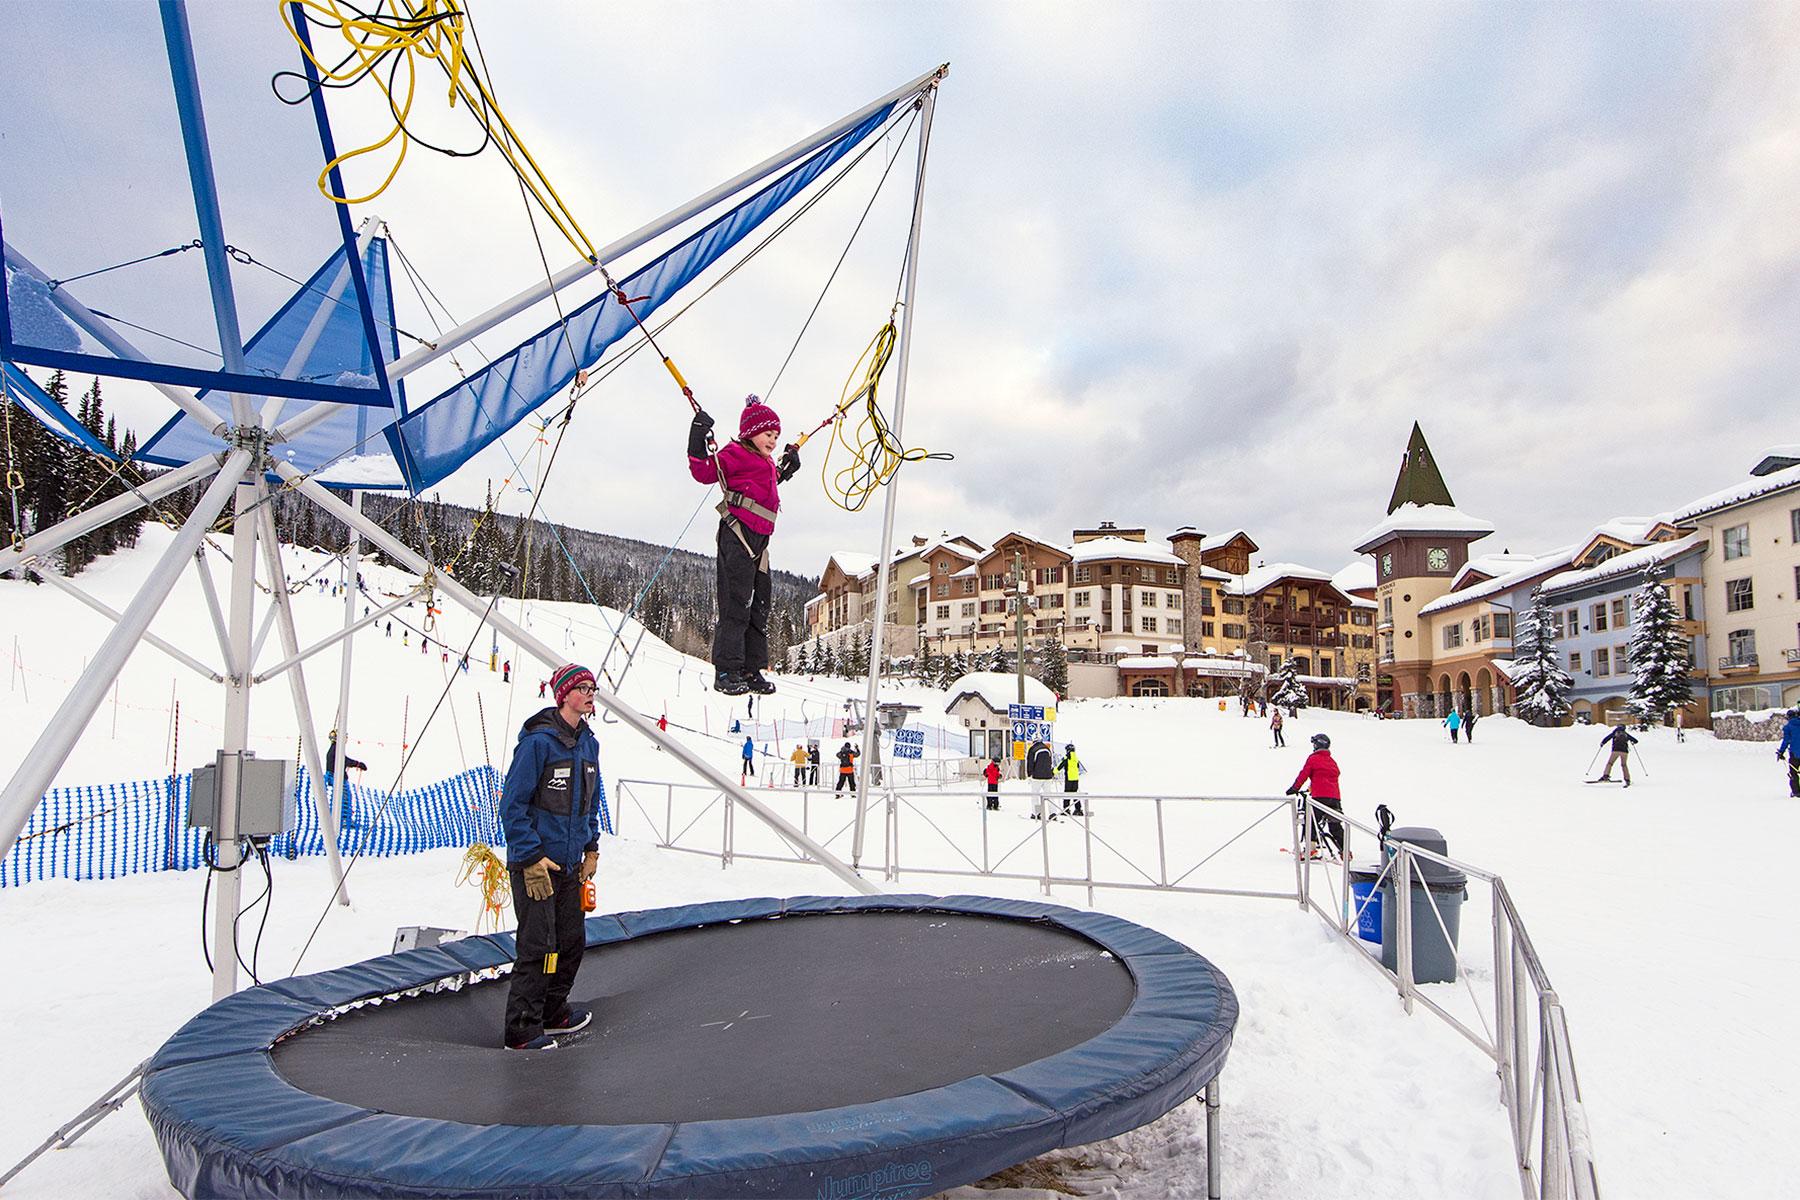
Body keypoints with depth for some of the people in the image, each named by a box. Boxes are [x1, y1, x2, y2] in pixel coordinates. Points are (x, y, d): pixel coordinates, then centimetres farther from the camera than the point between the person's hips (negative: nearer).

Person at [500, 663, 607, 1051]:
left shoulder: (588, 742, 8)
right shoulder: (538, 741, -16)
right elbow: (512, 804, -16)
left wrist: (591, 848, 14)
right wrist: (532, 858, -18)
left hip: (570, 864, 8)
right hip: (535, 864, -8)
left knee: (572, 941, 15)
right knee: (538, 946, -4)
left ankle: (553, 1011, 33)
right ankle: (522, 1031, 9)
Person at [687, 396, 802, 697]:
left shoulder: (767, 464, 25)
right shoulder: (736, 454, -2)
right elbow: (705, 472, -10)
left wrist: (788, 468, 44)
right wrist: (699, 438, -20)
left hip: (759, 541, 10)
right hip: (737, 534, -10)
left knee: (758, 606, 9)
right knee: (737, 603, -12)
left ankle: (751, 671, 14)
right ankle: (726, 672, -9)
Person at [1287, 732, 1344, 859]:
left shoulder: (1313, 758, -1)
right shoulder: (1332, 761, 18)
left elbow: (1303, 775, -3)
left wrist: (1294, 789, 8)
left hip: (1320, 796, -6)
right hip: (1335, 797, 6)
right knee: (1335, 826, 13)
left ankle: (1311, 848, -9)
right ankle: (1344, 851, 11)